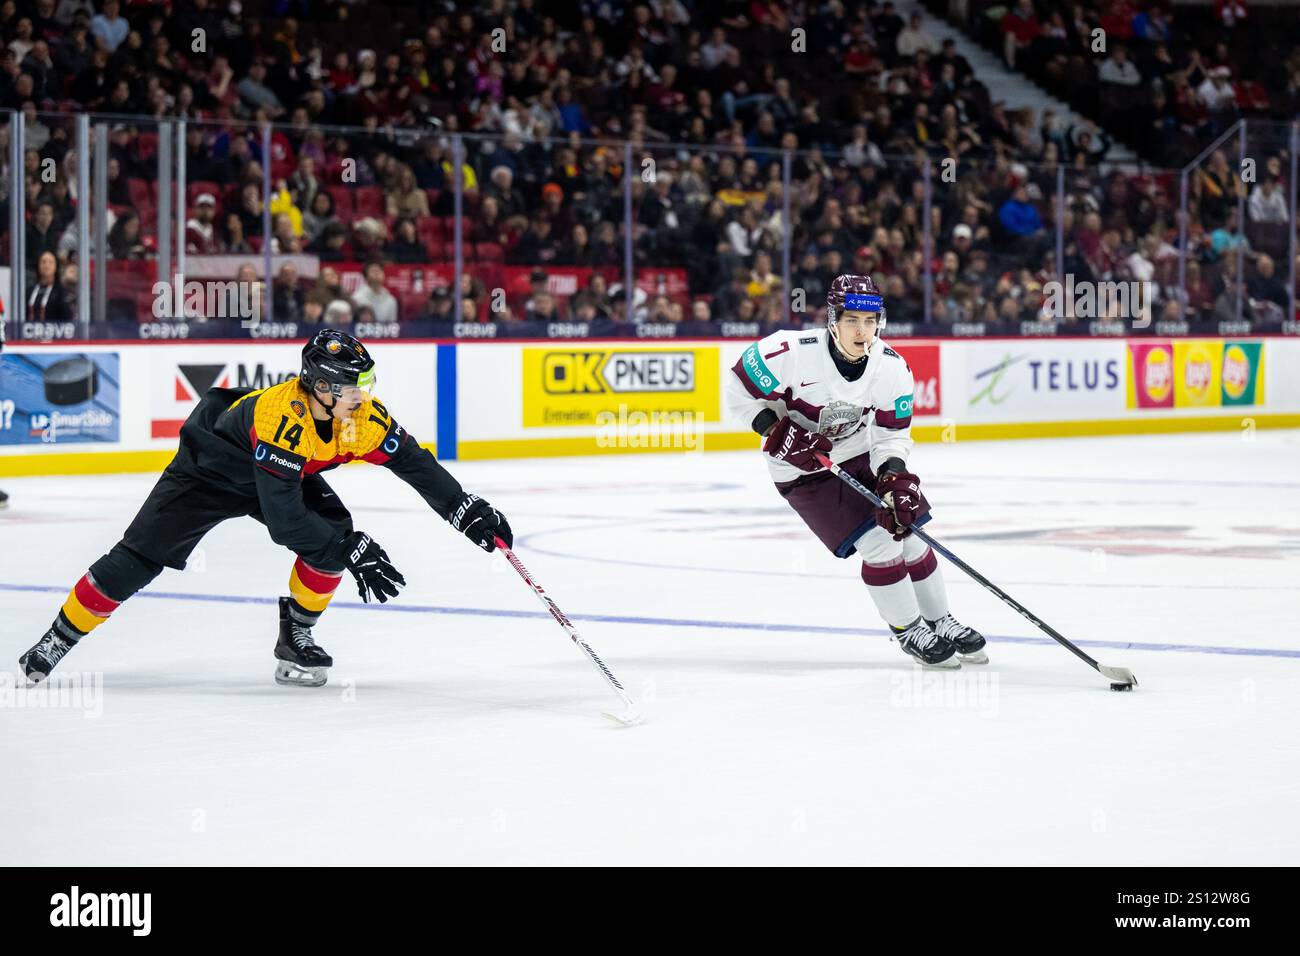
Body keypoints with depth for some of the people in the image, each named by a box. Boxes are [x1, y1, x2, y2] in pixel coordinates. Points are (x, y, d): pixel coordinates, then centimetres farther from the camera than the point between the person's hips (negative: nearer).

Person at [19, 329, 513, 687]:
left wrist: (469, 511, -21)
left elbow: (415, 464, -14)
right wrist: (351, 551, -41)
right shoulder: (279, 417, -43)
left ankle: (296, 637, -1)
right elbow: (283, 520, -42)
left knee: (335, 532, -20)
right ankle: (59, 639, 7)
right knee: (138, 560, -10)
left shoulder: (362, 414, -25)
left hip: (289, 473, 5)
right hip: (211, 469, -5)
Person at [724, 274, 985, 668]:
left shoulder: (892, 367, -15)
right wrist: (779, 432, -27)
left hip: (860, 458, 5)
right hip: (802, 470, -5)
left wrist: (896, 479, -26)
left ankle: (941, 624, 22)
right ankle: (911, 633, 3)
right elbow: (740, 391, -17)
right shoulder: (793, 352, -28)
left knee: (908, 528, 2)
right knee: (878, 542, -15)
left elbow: (892, 436, -8)